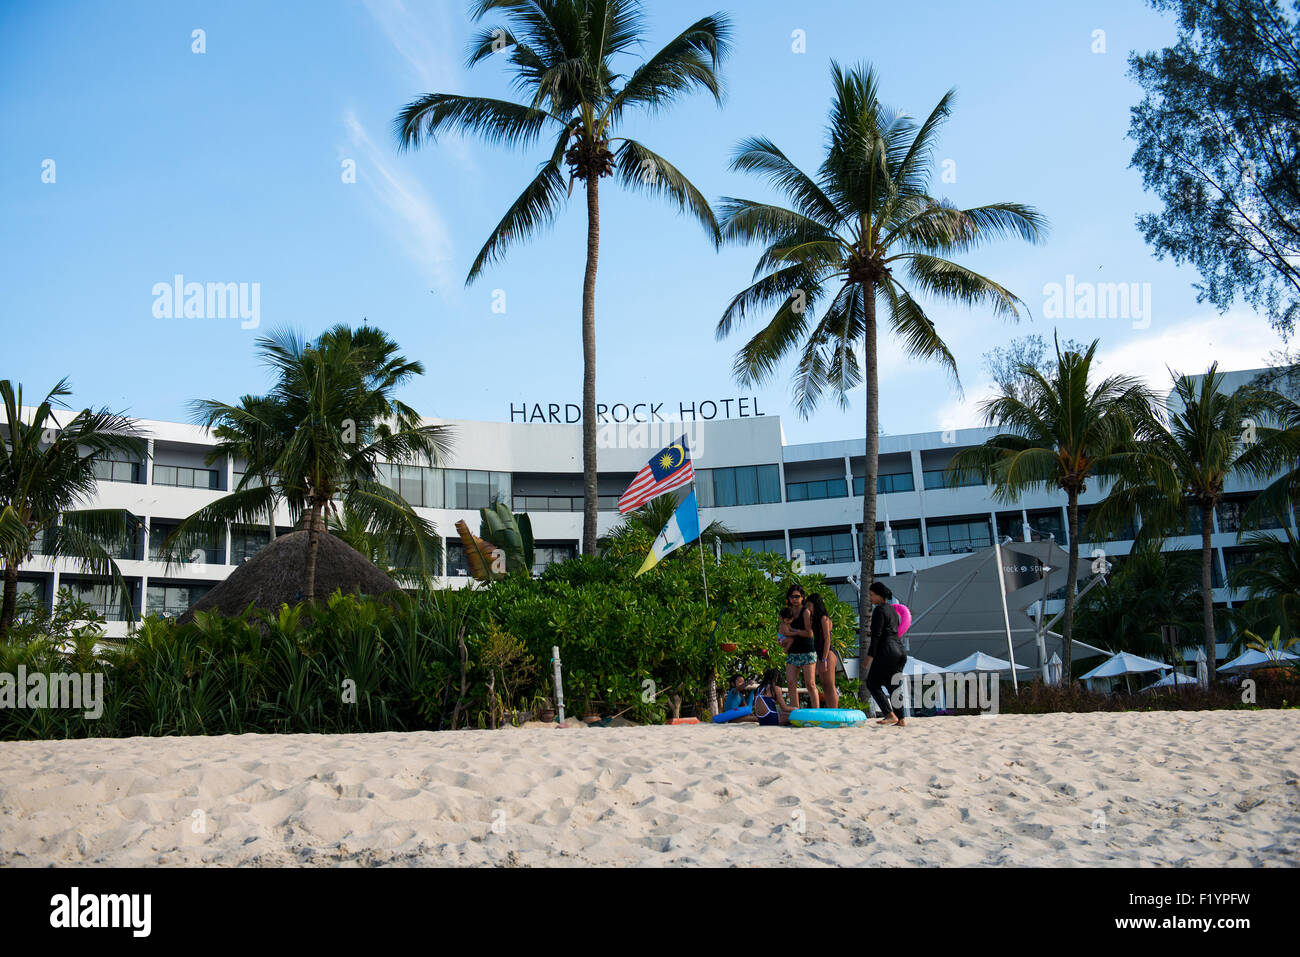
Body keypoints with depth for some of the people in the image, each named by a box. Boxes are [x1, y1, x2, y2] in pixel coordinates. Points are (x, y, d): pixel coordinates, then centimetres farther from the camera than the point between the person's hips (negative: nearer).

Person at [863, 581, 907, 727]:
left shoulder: (879, 610, -10)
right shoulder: (892, 609, 18)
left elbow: (876, 635, -16)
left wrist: (869, 656, -15)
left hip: (886, 650, -9)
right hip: (898, 649, 9)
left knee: (872, 683, 0)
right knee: (892, 686, 12)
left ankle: (890, 715, -10)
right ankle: (901, 719, 5)